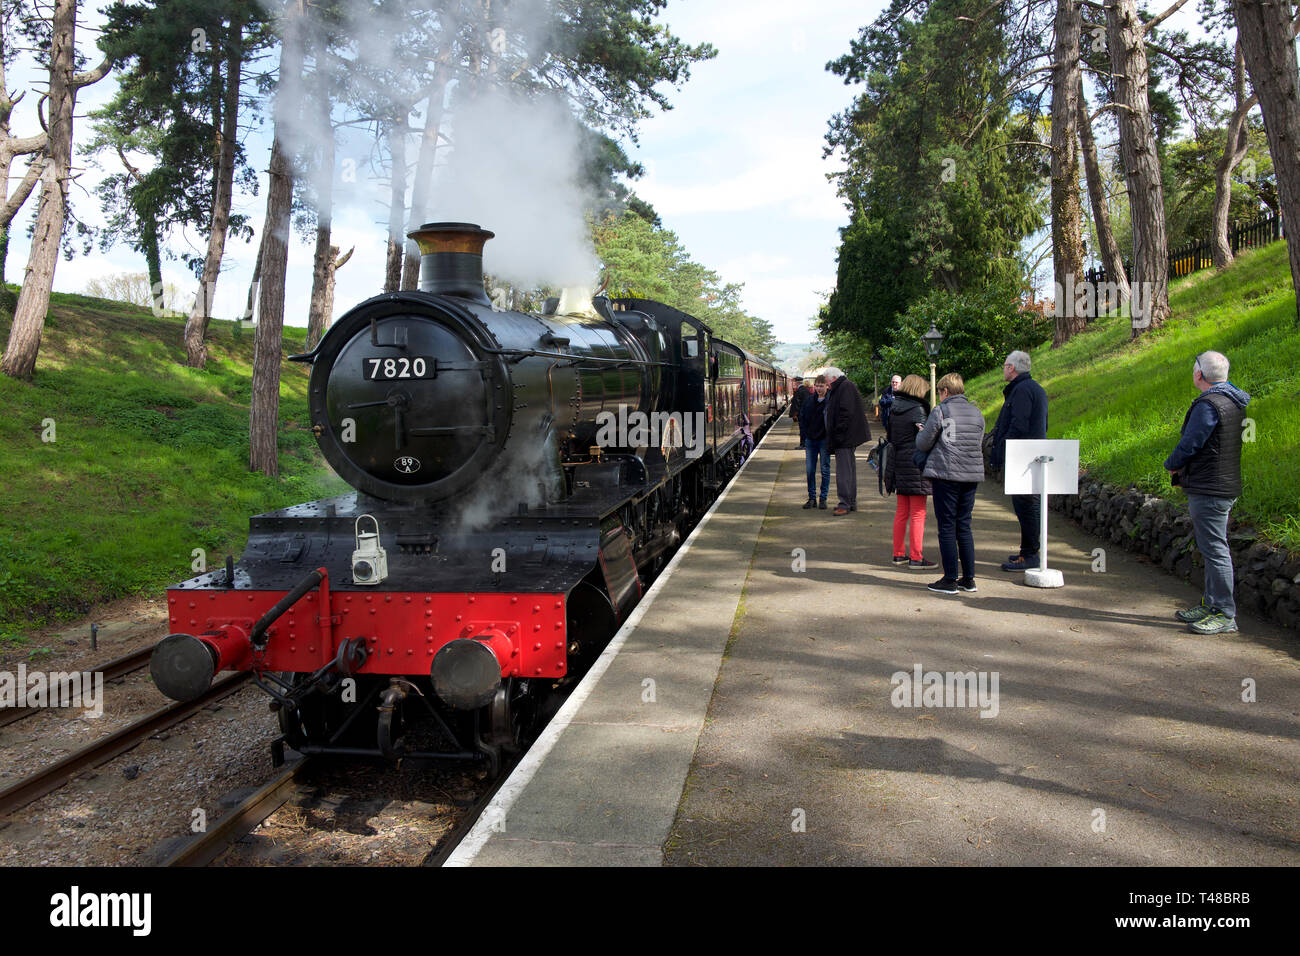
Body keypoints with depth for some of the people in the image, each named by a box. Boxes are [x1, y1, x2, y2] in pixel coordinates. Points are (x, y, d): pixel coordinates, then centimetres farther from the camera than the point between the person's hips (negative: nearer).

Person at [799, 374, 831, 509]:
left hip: (824, 441, -4)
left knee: (825, 470, 3)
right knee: (810, 470, 6)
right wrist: (805, 434, 4)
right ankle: (812, 498, 15)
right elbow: (802, 417, 12)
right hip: (810, 440, 4)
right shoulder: (809, 400, 4)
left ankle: (823, 498, 11)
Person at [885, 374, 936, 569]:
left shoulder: (893, 410, 10)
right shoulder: (918, 409, -11)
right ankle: (915, 558, 0)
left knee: (901, 511, 15)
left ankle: (898, 554, 20)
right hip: (915, 463, -7)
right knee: (918, 513, -2)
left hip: (898, 463, 7)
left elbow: (887, 435, 15)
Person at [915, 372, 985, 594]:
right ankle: (968, 579, 15)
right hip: (972, 475, 6)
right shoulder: (976, 413, 10)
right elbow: (979, 445, 14)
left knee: (947, 527, 1)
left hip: (946, 474, -6)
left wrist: (920, 433, 16)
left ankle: (950, 580, 3)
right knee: (964, 526, 13)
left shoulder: (940, 411, -7)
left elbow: (923, 444, -5)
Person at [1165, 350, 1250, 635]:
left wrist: (1171, 465, 3)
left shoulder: (1208, 405, -19)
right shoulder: (1233, 402, 13)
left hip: (1209, 489, -10)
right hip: (1225, 486, 10)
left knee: (1215, 550, -6)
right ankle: (1211, 604, 27)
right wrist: (1185, 471, 13)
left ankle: (1225, 614, -1)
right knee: (1213, 549, 17)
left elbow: (1190, 444, -17)